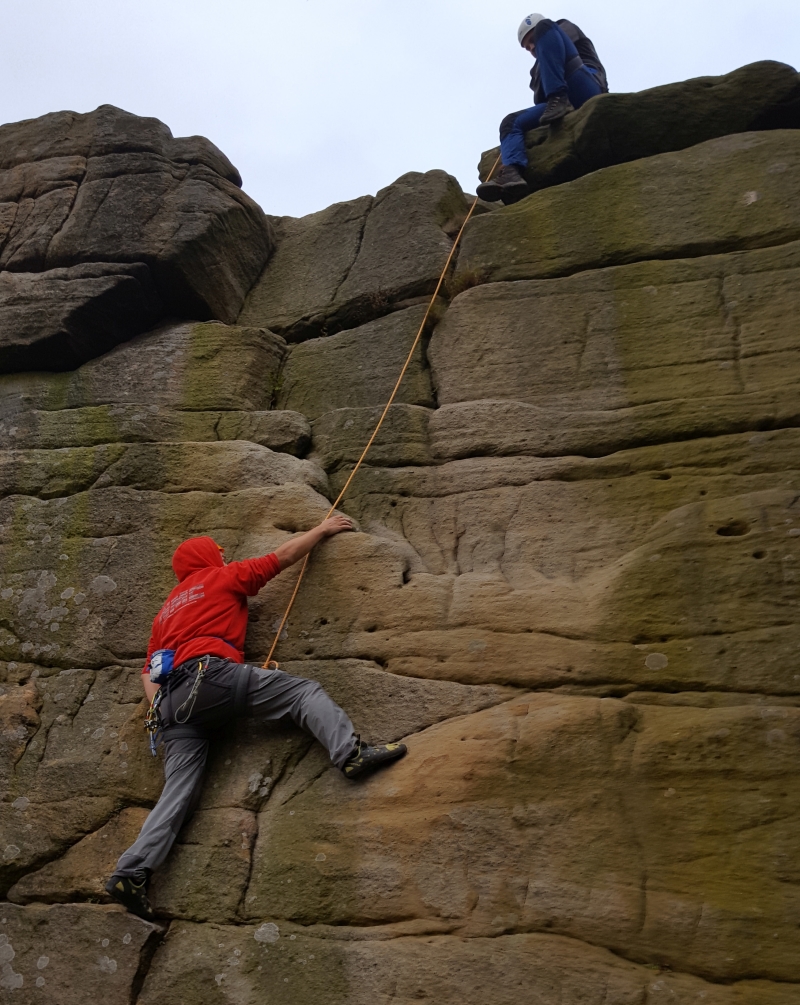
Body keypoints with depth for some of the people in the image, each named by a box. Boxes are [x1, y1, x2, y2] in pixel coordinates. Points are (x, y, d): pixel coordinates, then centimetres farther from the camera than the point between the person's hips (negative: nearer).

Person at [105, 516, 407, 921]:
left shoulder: (166, 611, 36)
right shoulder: (220, 577, 18)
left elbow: (149, 671, 27)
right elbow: (284, 555, 21)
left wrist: (160, 710, 17)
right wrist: (323, 529, 32)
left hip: (173, 704, 7)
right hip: (209, 673, -7)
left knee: (179, 792, 1)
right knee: (304, 690, -8)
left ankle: (130, 874, -9)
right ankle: (351, 753, -29)